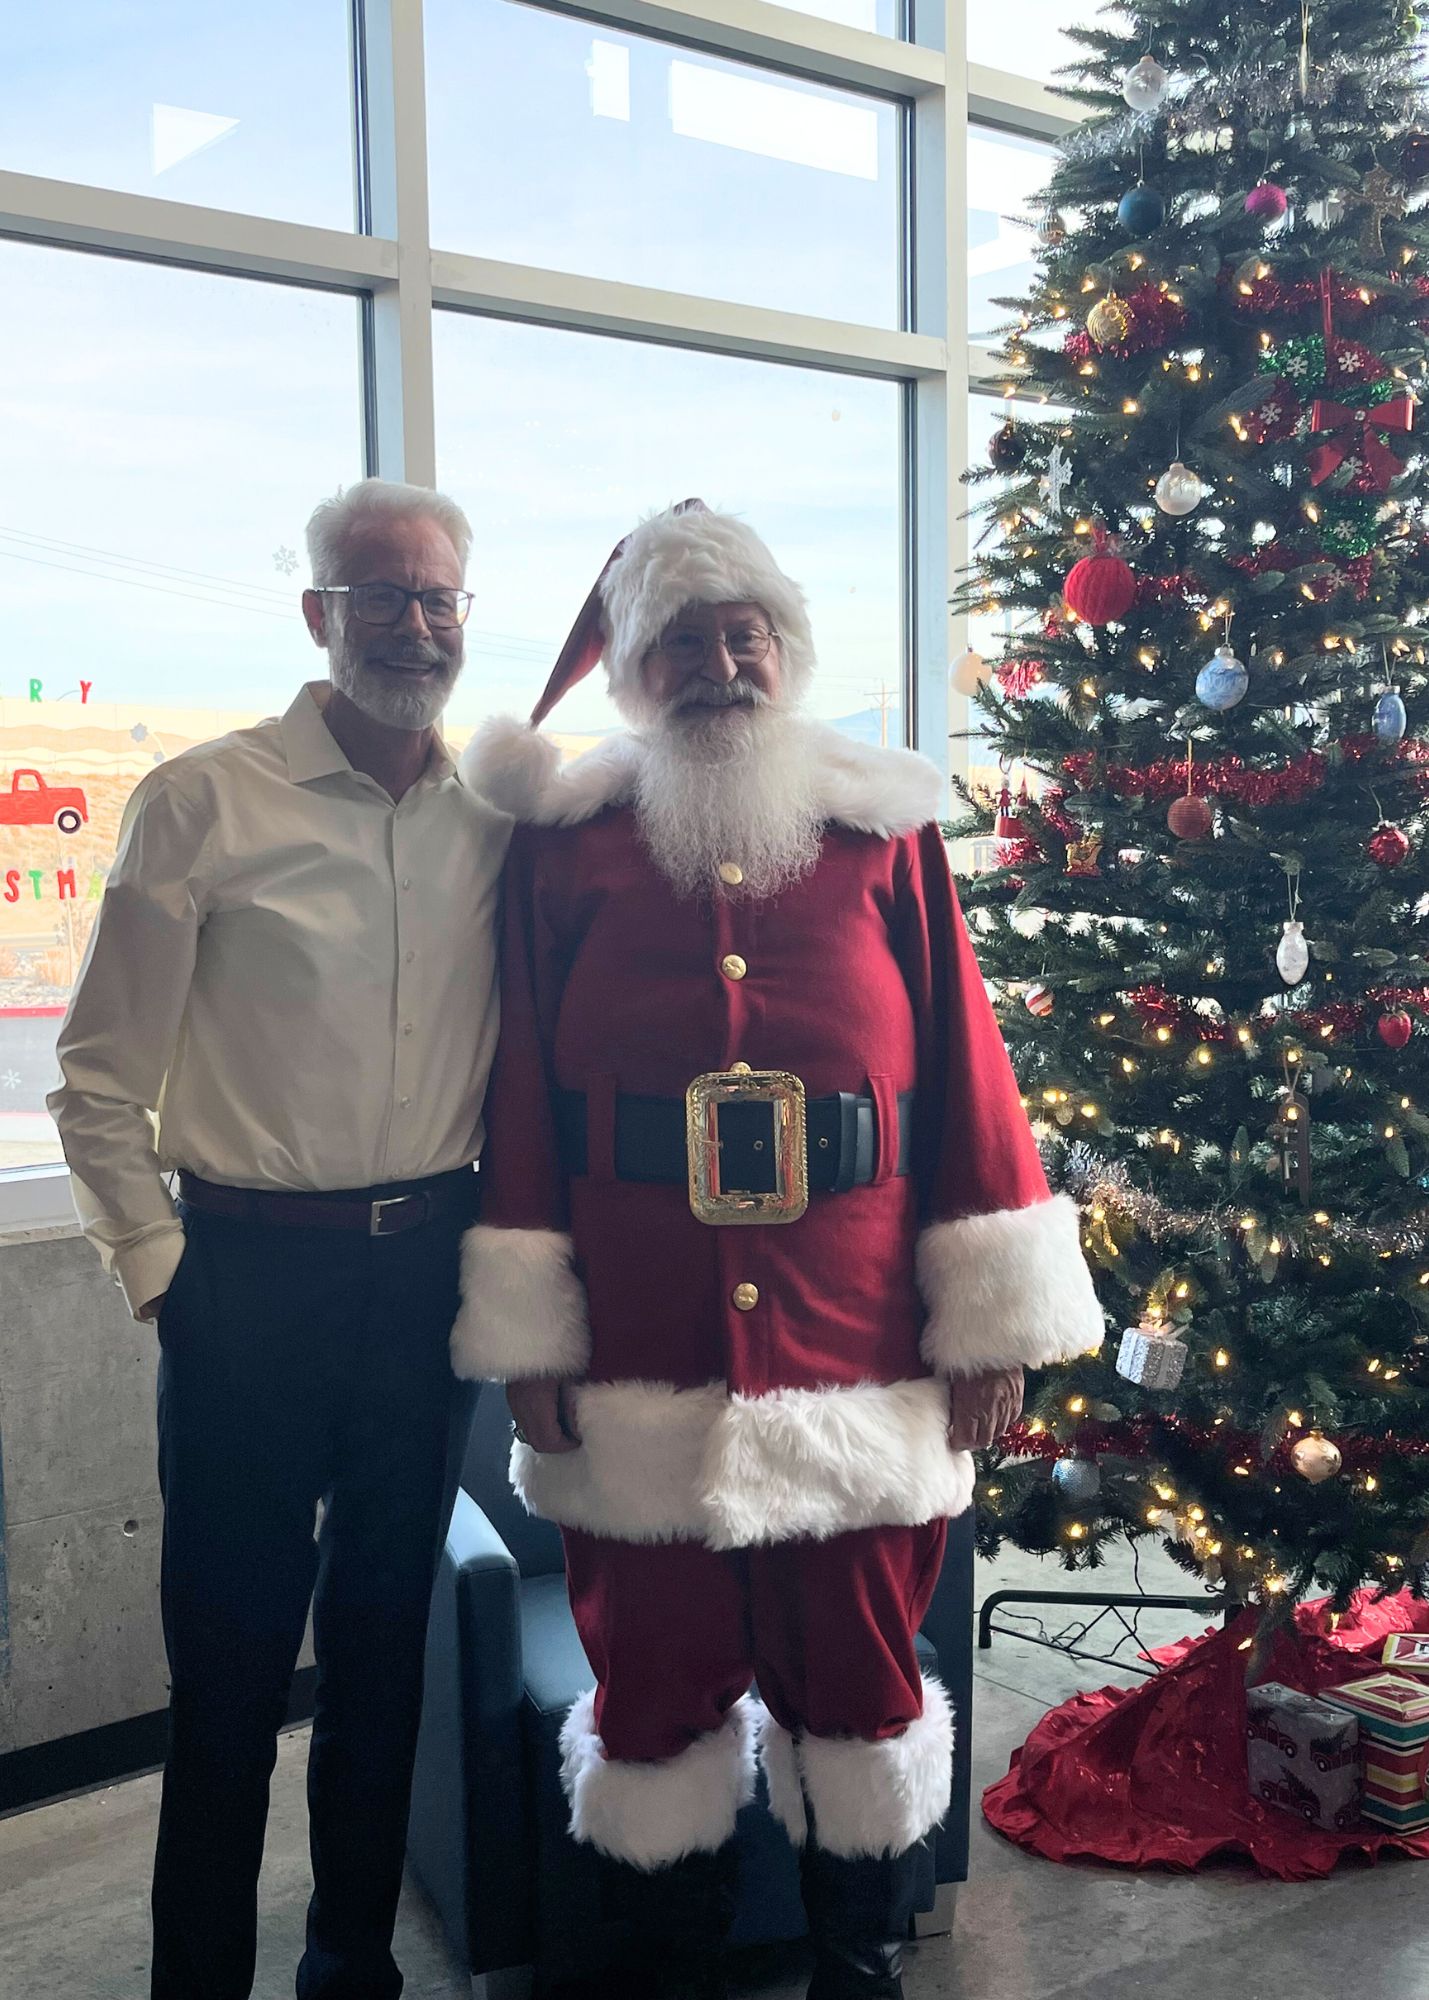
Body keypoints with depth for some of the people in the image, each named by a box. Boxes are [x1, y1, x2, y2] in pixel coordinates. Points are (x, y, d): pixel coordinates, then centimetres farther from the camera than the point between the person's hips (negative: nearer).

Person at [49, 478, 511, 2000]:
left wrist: (502, 1246, 3)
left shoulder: (493, 819, 4)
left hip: (430, 1267, 4)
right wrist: (159, 1274, -4)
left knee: (386, 1635, 16)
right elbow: (99, 1079, -4)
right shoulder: (203, 802, -6)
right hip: (252, 1268, -3)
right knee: (229, 1656, 6)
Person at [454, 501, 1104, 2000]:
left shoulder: (884, 830, 4)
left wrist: (994, 1316, 0)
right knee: (655, 1670, 13)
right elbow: (525, 1094, 1)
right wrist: (524, 1334, -2)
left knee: (858, 1662, 12)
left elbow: (965, 1069, 2)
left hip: (854, 1341, 0)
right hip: (642, 1353, 0)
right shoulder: (567, 842, 3)